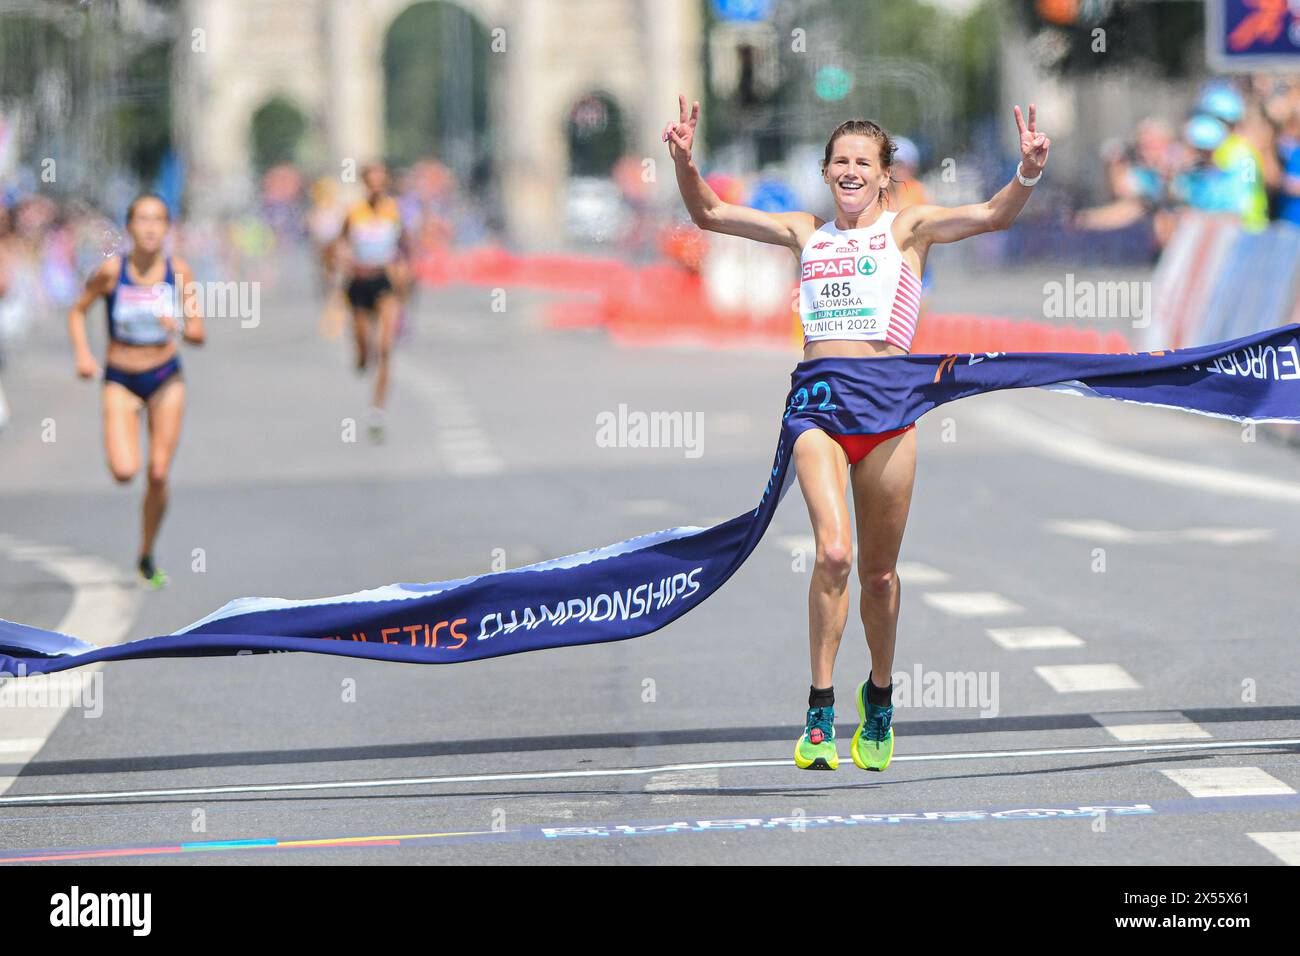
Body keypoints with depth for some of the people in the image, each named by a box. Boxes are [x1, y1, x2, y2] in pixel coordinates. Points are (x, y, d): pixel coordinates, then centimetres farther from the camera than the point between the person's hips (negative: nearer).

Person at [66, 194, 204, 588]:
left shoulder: (178, 270, -7)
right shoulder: (111, 271, -11)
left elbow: (198, 333, -4)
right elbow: (77, 311, 3)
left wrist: (181, 328, -26)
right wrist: (82, 354, -12)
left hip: (166, 379, 1)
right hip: (121, 381, -1)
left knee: (158, 475, -2)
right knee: (123, 471, -18)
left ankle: (147, 558, 18)